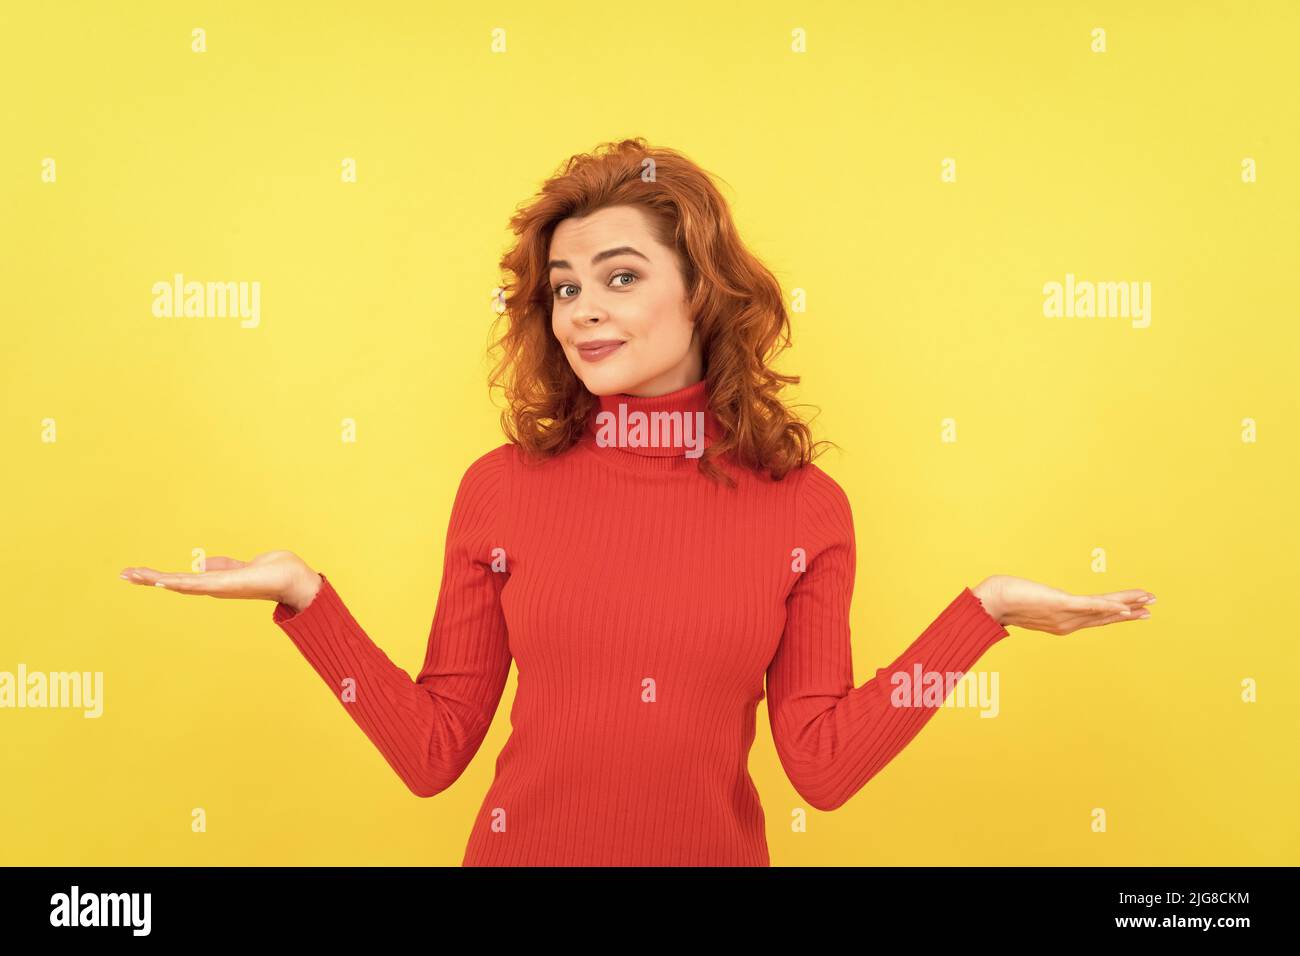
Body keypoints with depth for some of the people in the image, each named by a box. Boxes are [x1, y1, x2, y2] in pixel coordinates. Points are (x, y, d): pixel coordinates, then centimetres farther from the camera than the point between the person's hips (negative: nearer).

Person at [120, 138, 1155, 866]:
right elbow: (433, 751, -4)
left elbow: (823, 765, -7)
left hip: (715, 845, 0)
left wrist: (983, 611, -12)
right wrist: (304, 594, -14)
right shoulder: (501, 489, -6)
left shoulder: (806, 507, -6)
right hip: (526, 844, 0)